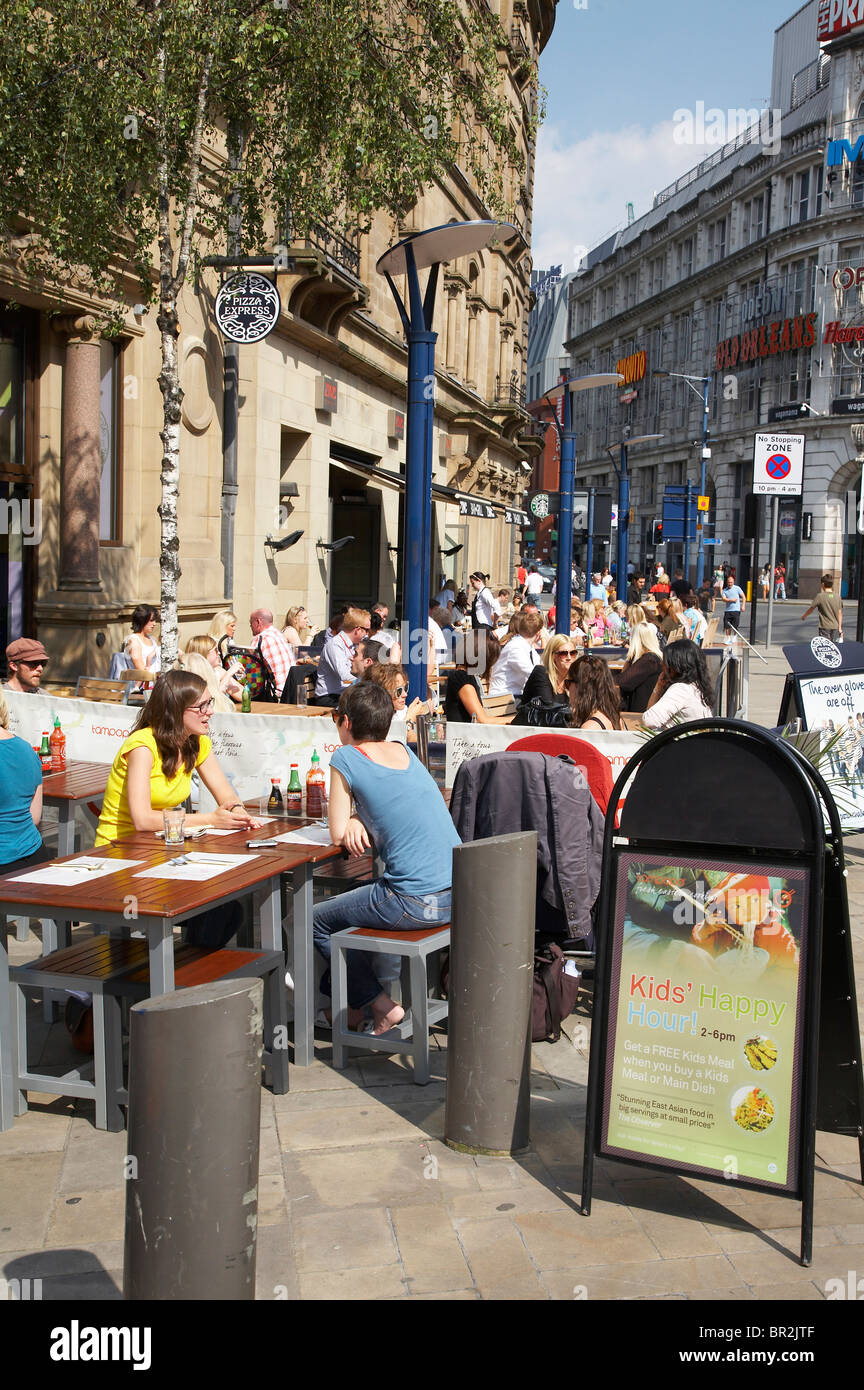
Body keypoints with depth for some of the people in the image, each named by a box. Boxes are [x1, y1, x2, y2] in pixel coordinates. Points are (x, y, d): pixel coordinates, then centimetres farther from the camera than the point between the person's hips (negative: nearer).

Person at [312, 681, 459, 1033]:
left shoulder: (346, 757, -5)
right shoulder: (403, 751, 13)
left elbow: (338, 835, -1)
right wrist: (359, 821, 7)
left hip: (416, 904, -8)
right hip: (460, 894, 8)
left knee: (317, 921, 12)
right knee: (359, 894, 31)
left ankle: (381, 1005, 12)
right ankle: (354, 1001, 38)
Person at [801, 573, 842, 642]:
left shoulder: (820, 596, -9)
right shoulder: (838, 597, 2)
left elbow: (811, 609, 2)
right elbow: (840, 613, 4)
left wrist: (804, 616, 21)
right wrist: (840, 628, 8)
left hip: (825, 627, -4)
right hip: (835, 627, 4)